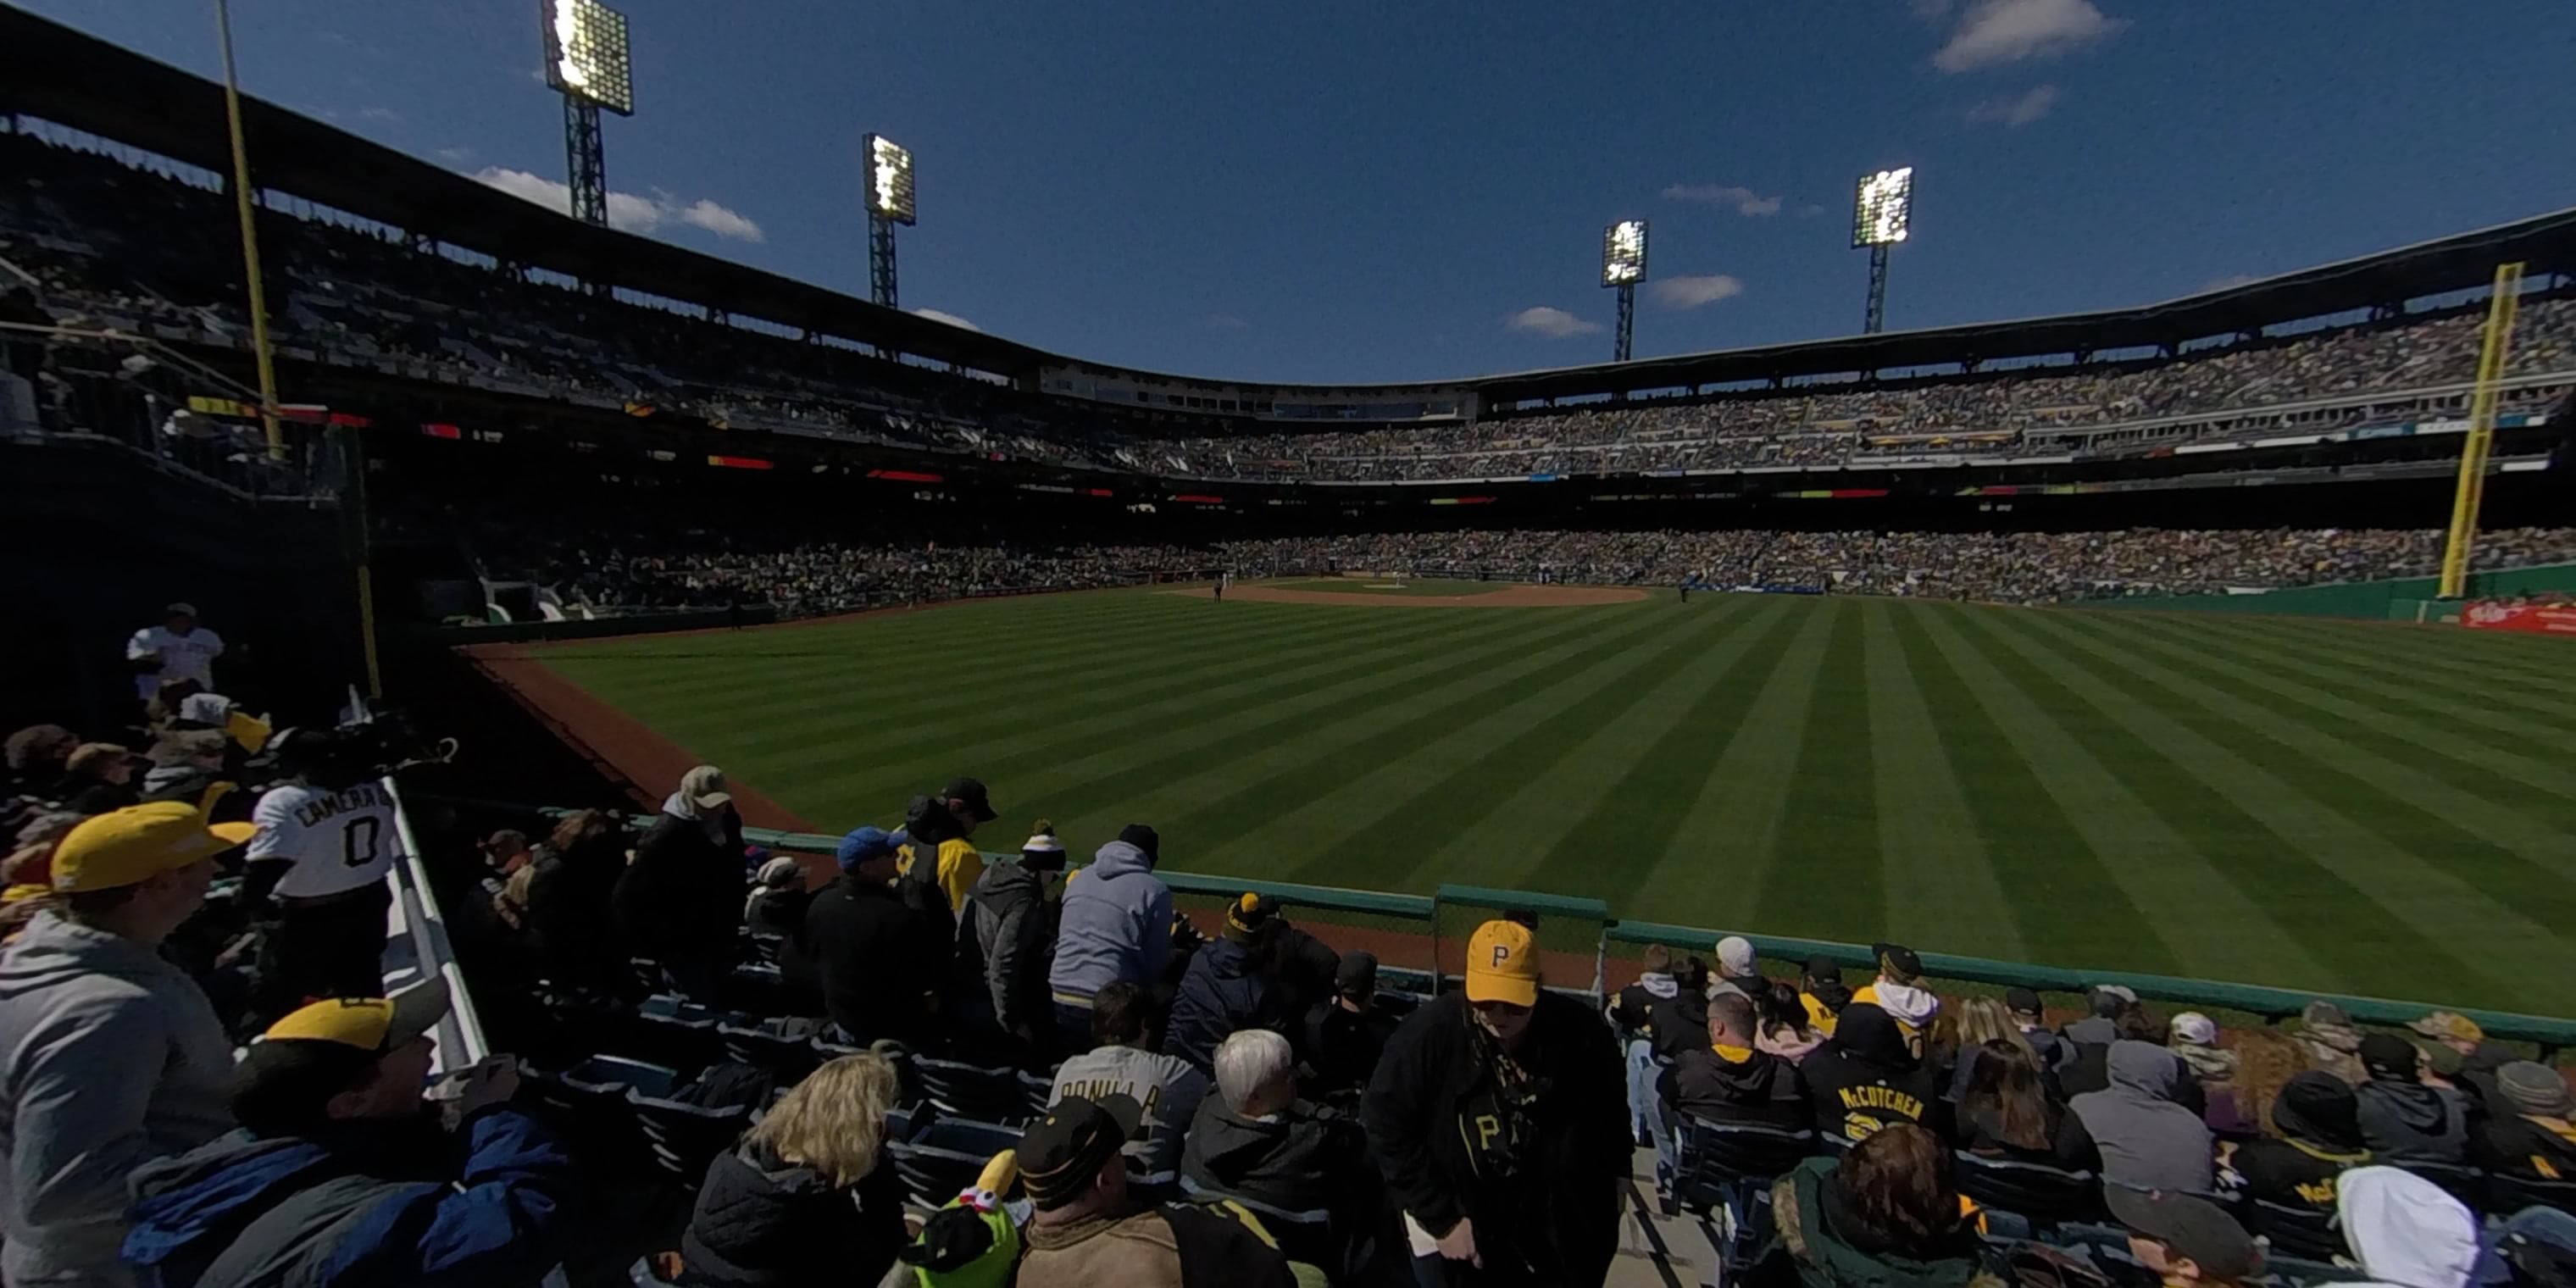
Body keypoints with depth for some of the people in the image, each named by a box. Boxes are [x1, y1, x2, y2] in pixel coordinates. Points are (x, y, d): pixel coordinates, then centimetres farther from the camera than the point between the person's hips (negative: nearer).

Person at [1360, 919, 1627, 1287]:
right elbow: (1386, 1127, -16)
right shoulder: (1427, 1034, -26)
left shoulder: (1581, 1033, -20)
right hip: (1455, 1233, -1)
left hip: (1561, 1238, 2)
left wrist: (1613, 1181, 11)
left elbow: (1611, 1116, 1)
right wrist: (1442, 1218, -14)